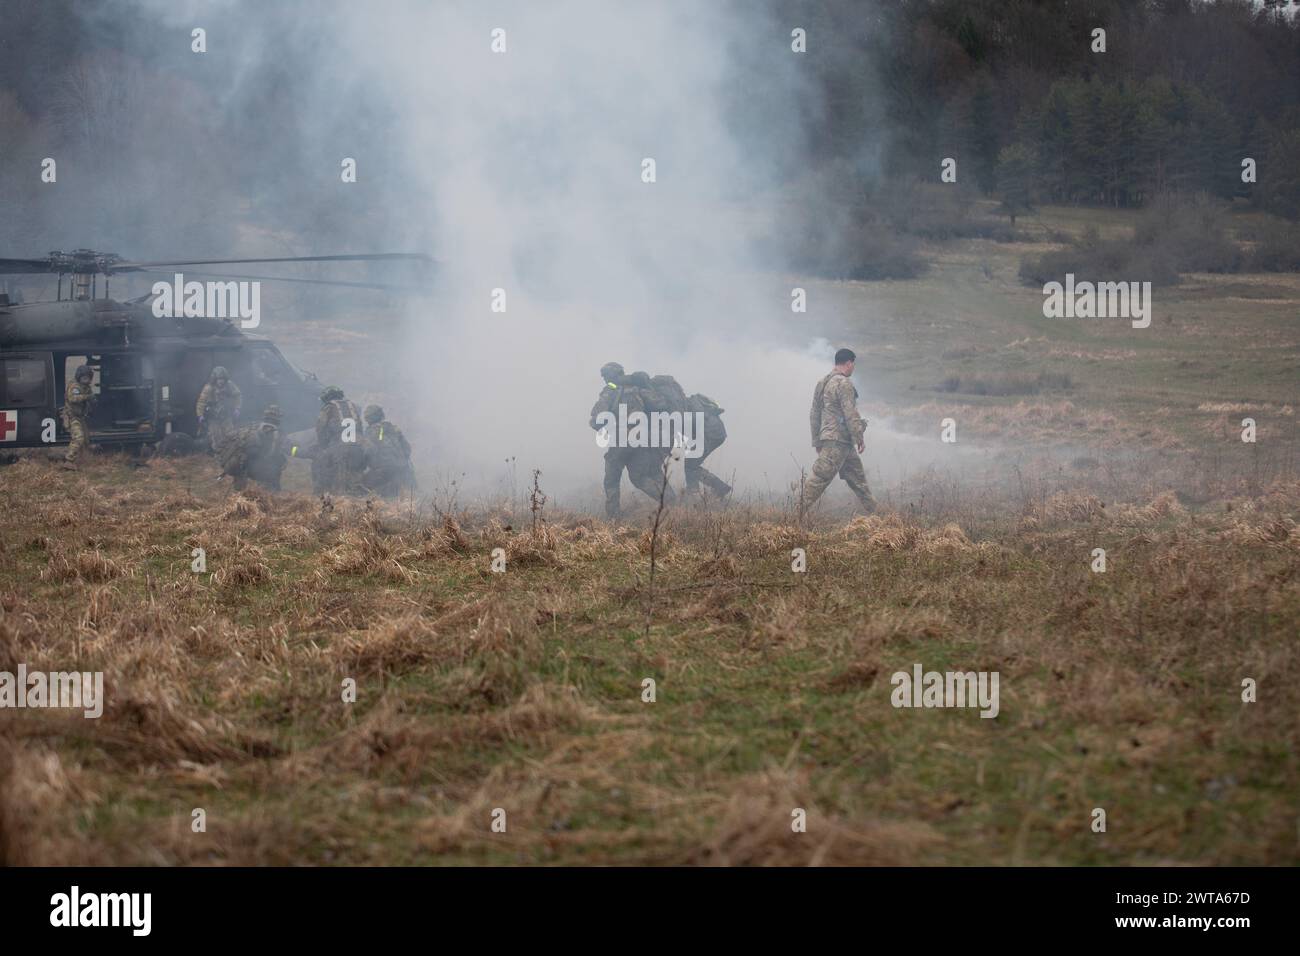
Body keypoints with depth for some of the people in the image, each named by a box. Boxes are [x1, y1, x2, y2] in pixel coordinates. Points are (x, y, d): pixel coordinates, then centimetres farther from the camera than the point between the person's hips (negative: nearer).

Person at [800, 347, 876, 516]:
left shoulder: (822, 383, 16)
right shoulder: (844, 384, -12)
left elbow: (814, 415, 18)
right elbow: (850, 413, -17)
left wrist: (817, 442, 21)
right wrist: (859, 437, -11)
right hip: (838, 441, -10)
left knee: (857, 477, 13)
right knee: (821, 477, -11)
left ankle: (872, 512, 17)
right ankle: (798, 513, -13)